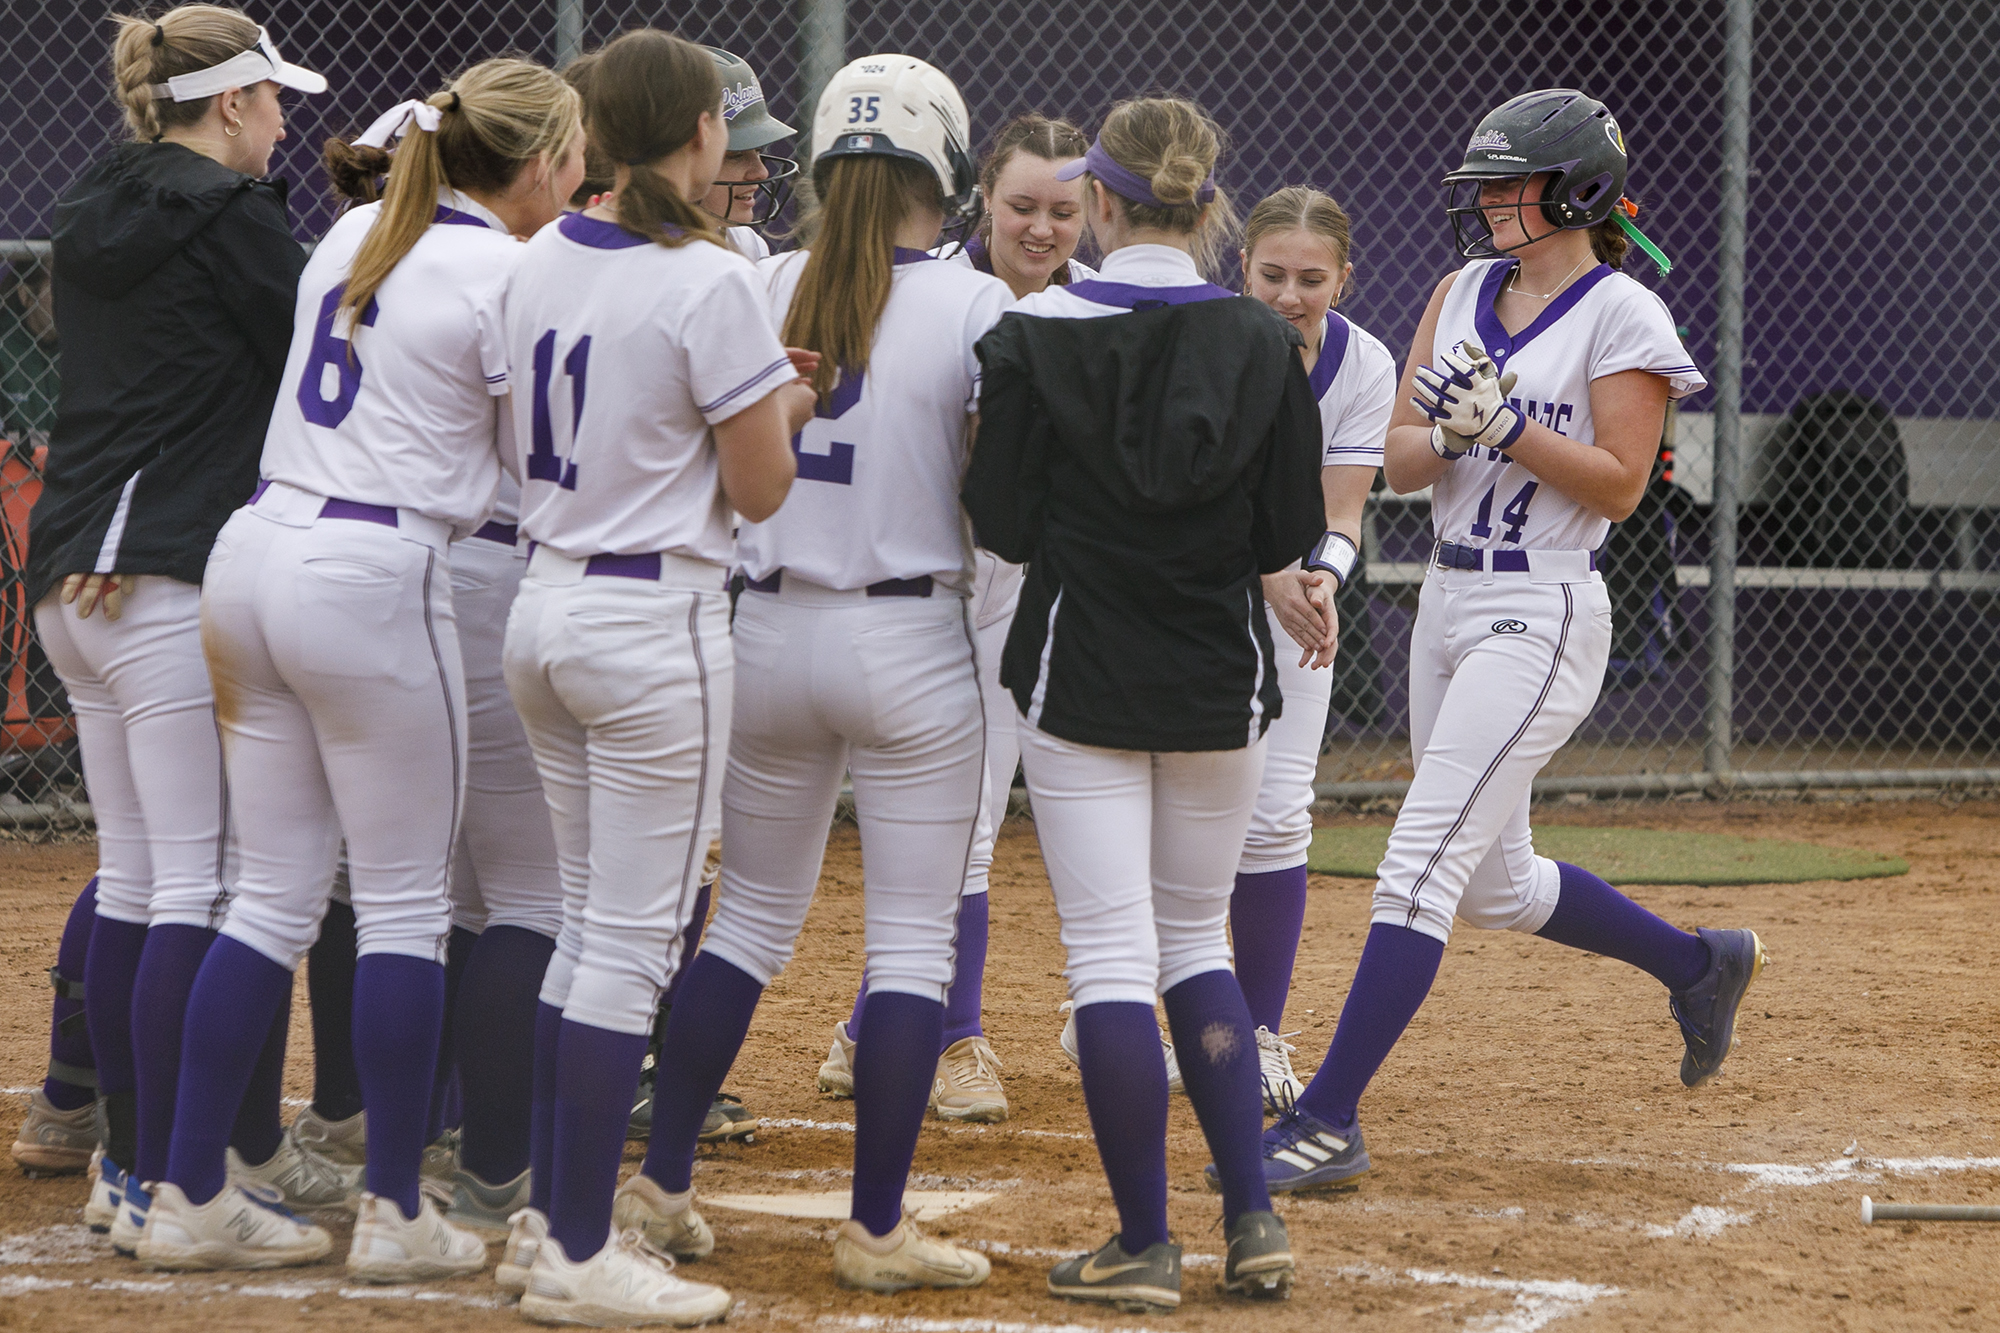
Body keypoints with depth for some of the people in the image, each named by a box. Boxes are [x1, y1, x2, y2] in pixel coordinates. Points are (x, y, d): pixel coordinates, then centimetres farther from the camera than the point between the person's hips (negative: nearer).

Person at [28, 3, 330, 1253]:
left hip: (74, 577, 9)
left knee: (135, 880, 12)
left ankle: (130, 1160, 15)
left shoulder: (97, 218, 16)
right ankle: (164, 1187, -11)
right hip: (180, 579, -9)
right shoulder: (232, 214, -9)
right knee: (205, 886, -8)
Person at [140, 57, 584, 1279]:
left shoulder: (350, 236, 13)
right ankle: (396, 1216, 6)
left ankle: (191, 1197, 10)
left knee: (278, 895, 11)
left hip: (254, 553, 7)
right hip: (376, 581, -7)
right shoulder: (505, 274, -9)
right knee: (406, 904, 3)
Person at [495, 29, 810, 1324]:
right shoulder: (710, 281, -16)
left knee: (591, 922, 17)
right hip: (657, 623, -8)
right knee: (635, 940, -3)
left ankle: (554, 1216, 21)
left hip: (543, 608, 8)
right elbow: (760, 487, -11)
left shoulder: (544, 261, 6)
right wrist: (785, 405, 8)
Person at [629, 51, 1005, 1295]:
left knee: (751, 916, 18)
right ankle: (878, 1227, 4)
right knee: (913, 938, 4)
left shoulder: (760, 292, 0)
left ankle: (659, 1182, 19)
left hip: (768, 627, 4)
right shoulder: (975, 306, -9)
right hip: (912, 638, -4)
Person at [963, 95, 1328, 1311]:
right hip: (1220, 681, 3)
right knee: (1196, 942, 17)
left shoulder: (1036, 336, -10)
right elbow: (1289, 537, -1)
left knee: (1113, 957, 1)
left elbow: (1005, 525, -6)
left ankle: (1144, 1245, 1)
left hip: (1083, 676, -3)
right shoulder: (1264, 344, -4)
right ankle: (1254, 1220, 8)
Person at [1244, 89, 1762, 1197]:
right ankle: (1697, 963, 39)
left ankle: (1328, 1121, -16)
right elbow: (1399, 462, 6)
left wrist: (1505, 426, -23)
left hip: (1541, 616, -8)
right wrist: (1448, 434, -15)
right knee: (1495, 886, 18)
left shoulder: (1620, 315, -9)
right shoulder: (1463, 295, 10)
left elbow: (1620, 486, -14)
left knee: (1421, 865, -15)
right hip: (1447, 600, 8)